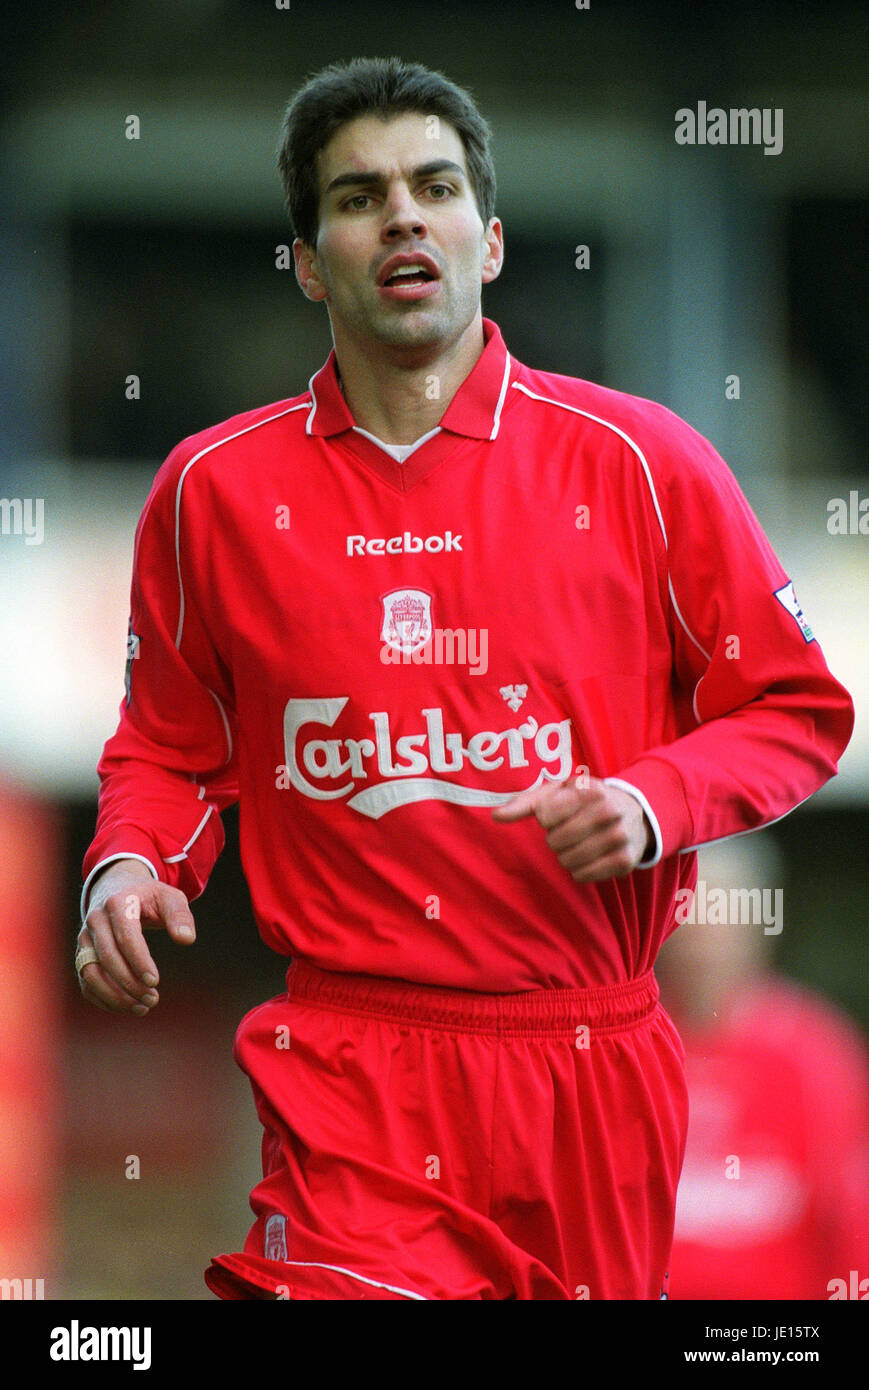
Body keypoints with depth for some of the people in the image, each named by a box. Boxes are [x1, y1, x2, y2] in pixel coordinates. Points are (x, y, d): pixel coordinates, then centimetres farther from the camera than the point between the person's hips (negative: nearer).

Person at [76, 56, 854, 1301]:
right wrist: (129, 866, -4)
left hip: (590, 1068, 1)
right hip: (346, 1077, -1)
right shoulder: (215, 489, 5)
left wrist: (656, 804, -10)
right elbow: (171, 749, 16)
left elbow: (796, 710, 7)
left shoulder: (641, 464, 1)